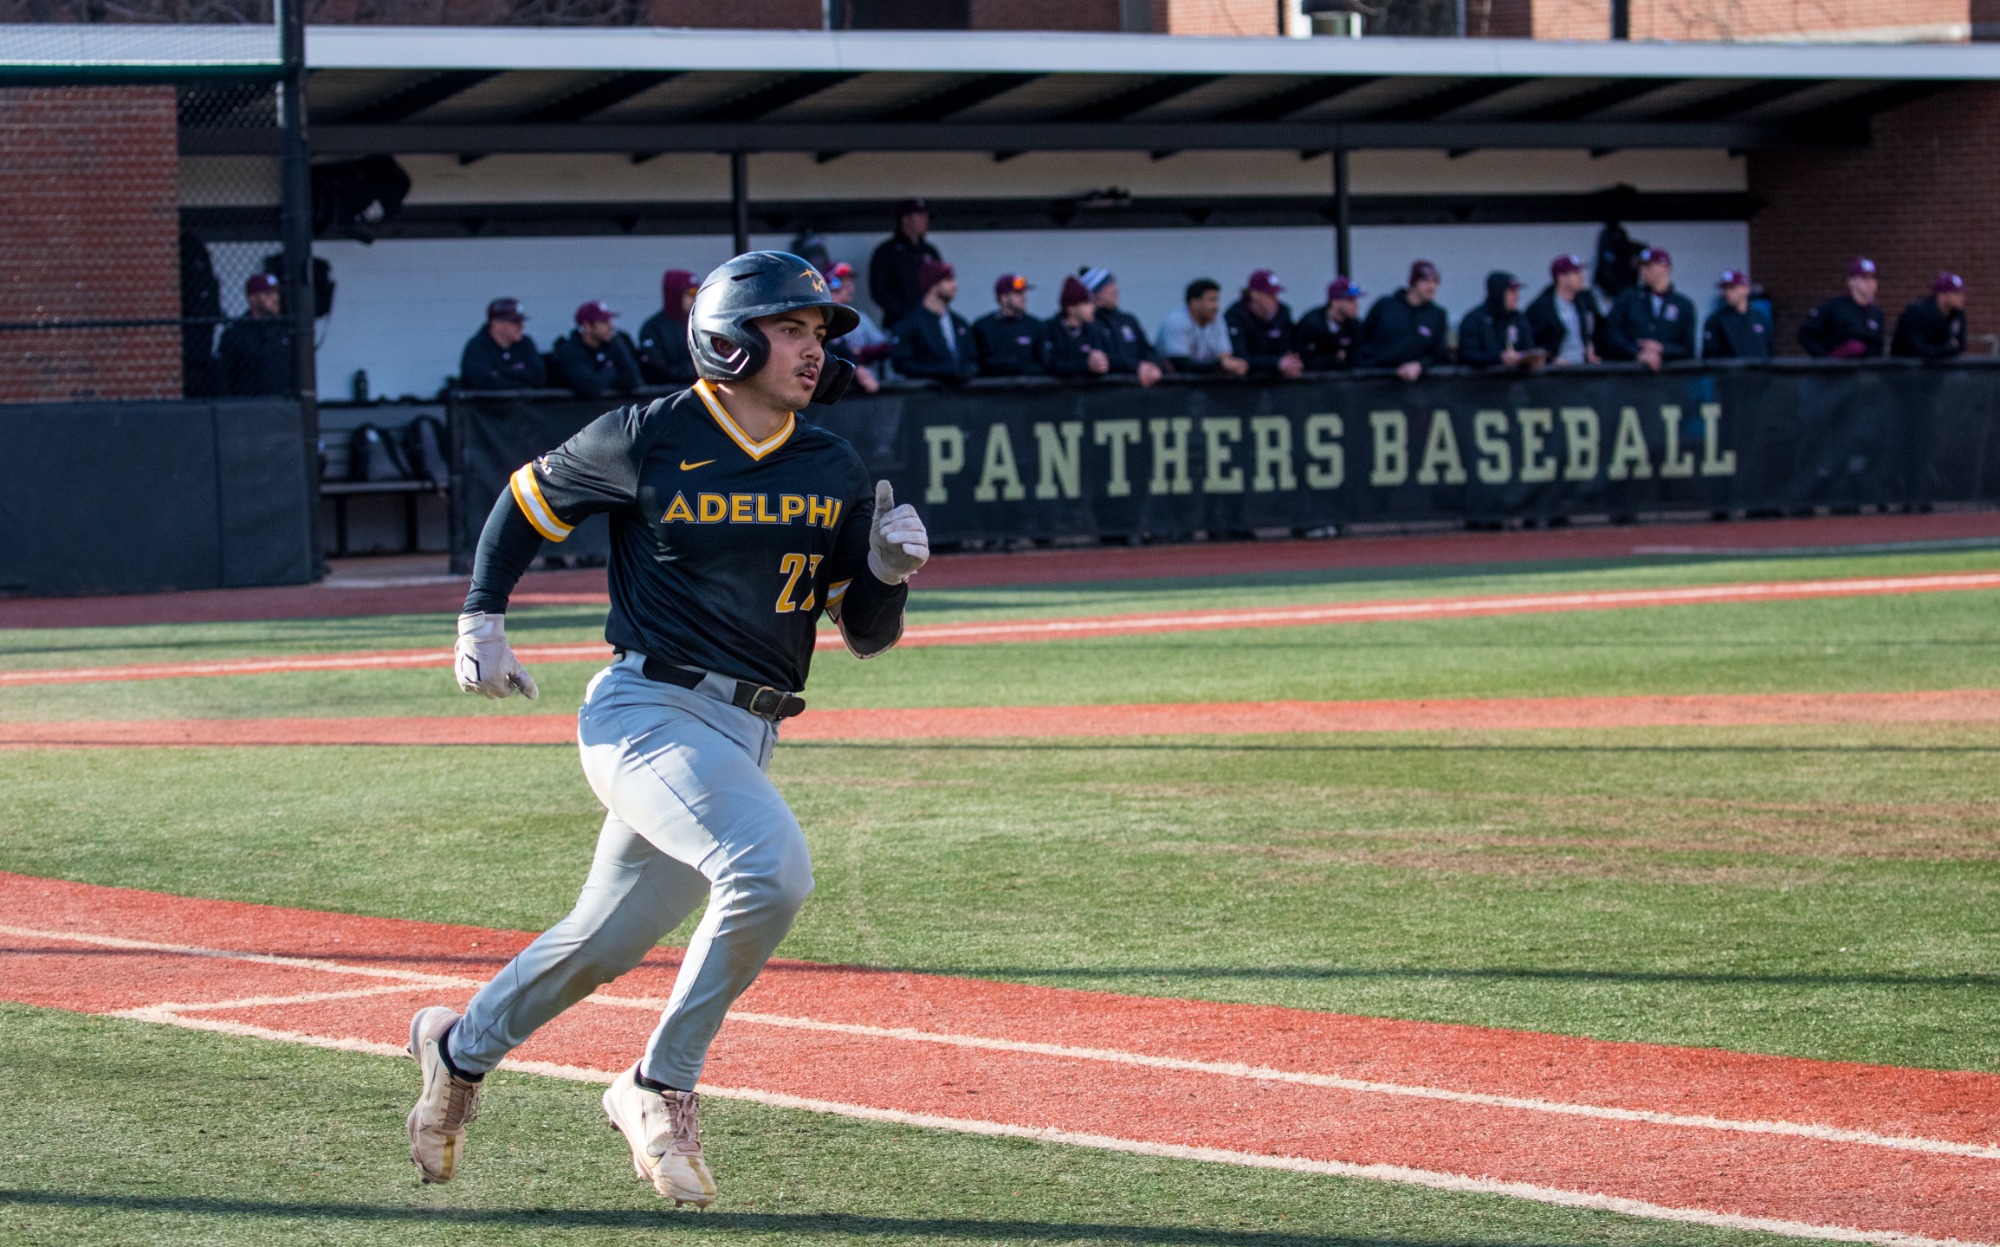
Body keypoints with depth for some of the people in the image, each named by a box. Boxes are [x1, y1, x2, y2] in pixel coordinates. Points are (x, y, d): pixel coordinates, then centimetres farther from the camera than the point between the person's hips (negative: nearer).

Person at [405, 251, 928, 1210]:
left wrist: (889, 572, -10)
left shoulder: (833, 472, 7)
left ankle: (461, 1046, 41)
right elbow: (528, 499, 10)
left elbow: (868, 636, 10)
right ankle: (661, 1088, -14)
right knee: (770, 868, -29)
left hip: (745, 736, 6)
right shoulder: (647, 441, -6)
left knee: (605, 943, 15)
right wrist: (482, 618, 2)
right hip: (648, 711, -6)